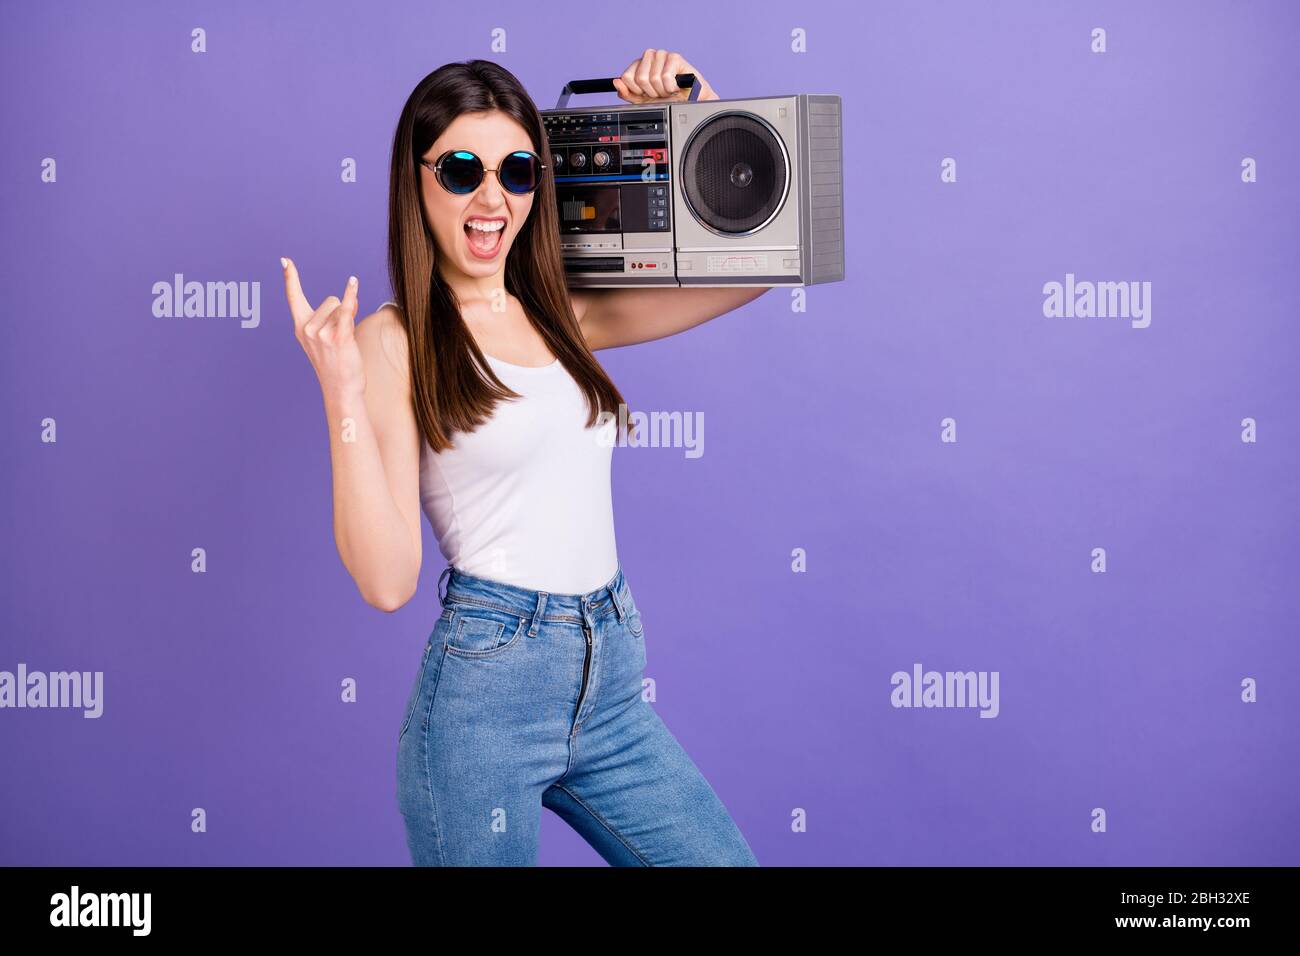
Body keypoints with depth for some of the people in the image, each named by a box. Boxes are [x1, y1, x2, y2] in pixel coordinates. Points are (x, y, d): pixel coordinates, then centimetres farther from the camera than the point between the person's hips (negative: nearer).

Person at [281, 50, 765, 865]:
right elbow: (387, 580, -14)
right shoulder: (397, 342, -7)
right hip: (488, 684, -5)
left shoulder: (563, 315, 9)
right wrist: (343, 394, -21)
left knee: (727, 857, 8)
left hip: (613, 681, 6)